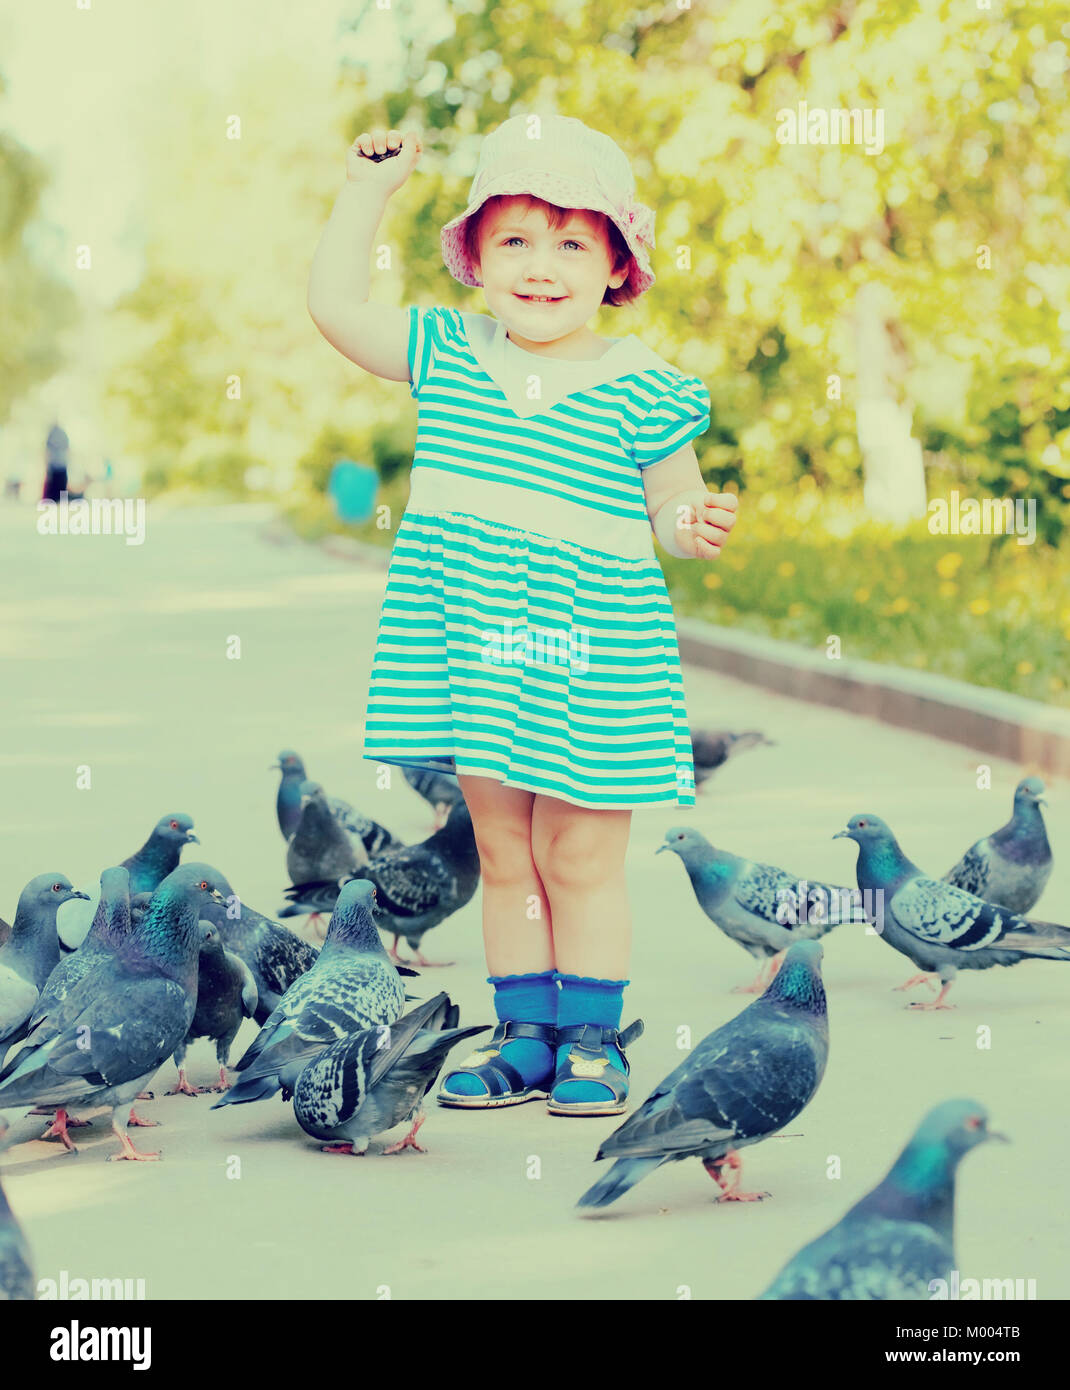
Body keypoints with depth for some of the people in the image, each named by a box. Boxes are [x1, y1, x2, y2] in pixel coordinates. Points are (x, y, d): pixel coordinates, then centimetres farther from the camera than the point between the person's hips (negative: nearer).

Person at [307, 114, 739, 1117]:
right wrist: (368, 188, 9)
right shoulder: (447, 355, 4)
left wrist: (696, 525, -20)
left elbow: (671, 507, 2)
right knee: (502, 856, 12)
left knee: (580, 858, 2)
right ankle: (523, 1035, 23)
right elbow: (334, 302, 10)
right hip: (479, 655, 4)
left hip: (592, 654, -3)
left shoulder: (642, 390, -4)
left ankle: (591, 1039, 16)